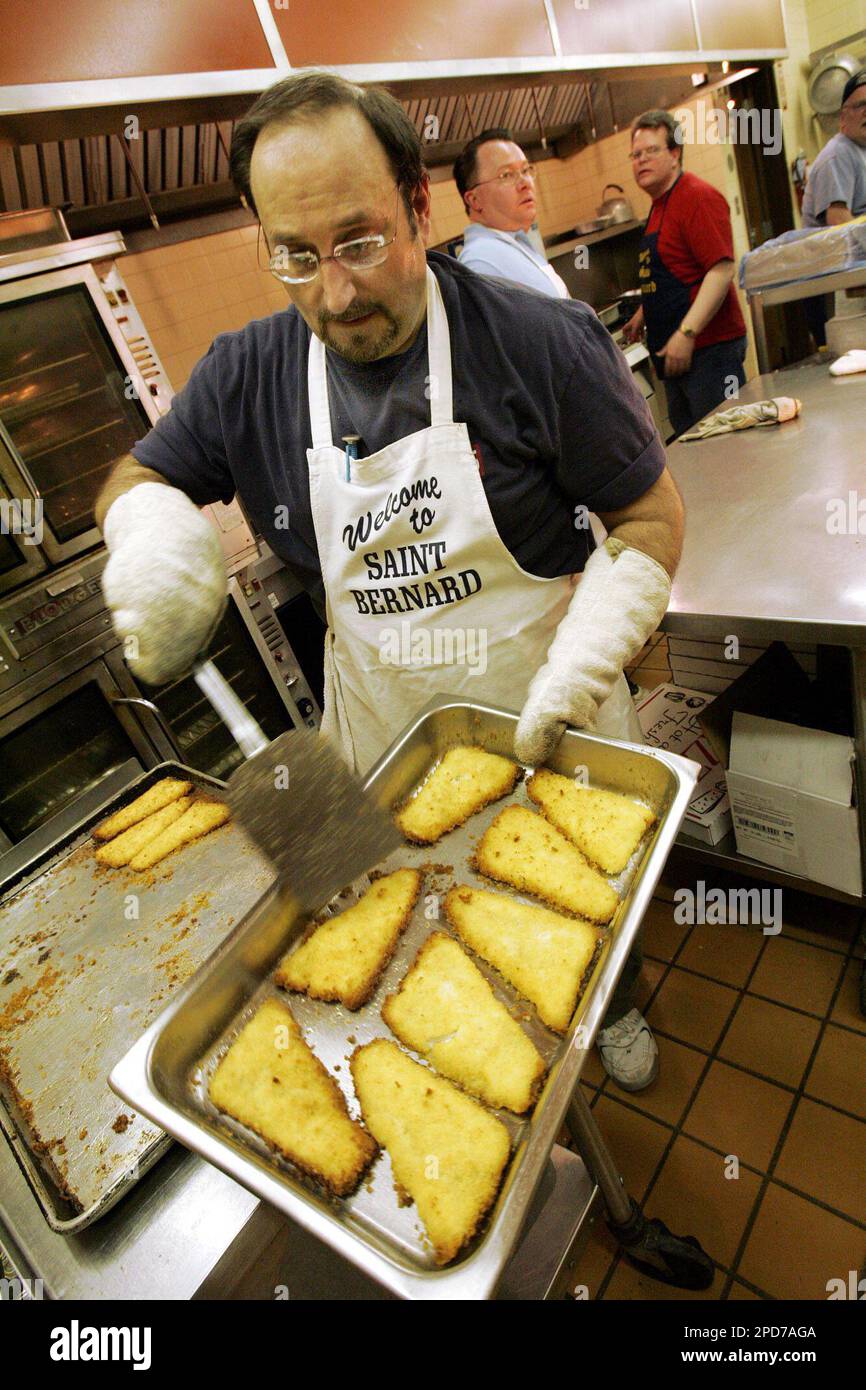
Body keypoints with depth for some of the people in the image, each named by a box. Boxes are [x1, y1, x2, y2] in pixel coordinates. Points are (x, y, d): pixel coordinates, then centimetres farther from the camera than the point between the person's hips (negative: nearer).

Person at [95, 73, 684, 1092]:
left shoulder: (543, 342, -17)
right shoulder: (246, 377, -7)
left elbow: (651, 517, -11)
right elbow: (138, 478, 6)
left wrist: (580, 666, -24)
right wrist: (151, 532, -19)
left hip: (545, 715, -1)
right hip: (383, 725, 2)